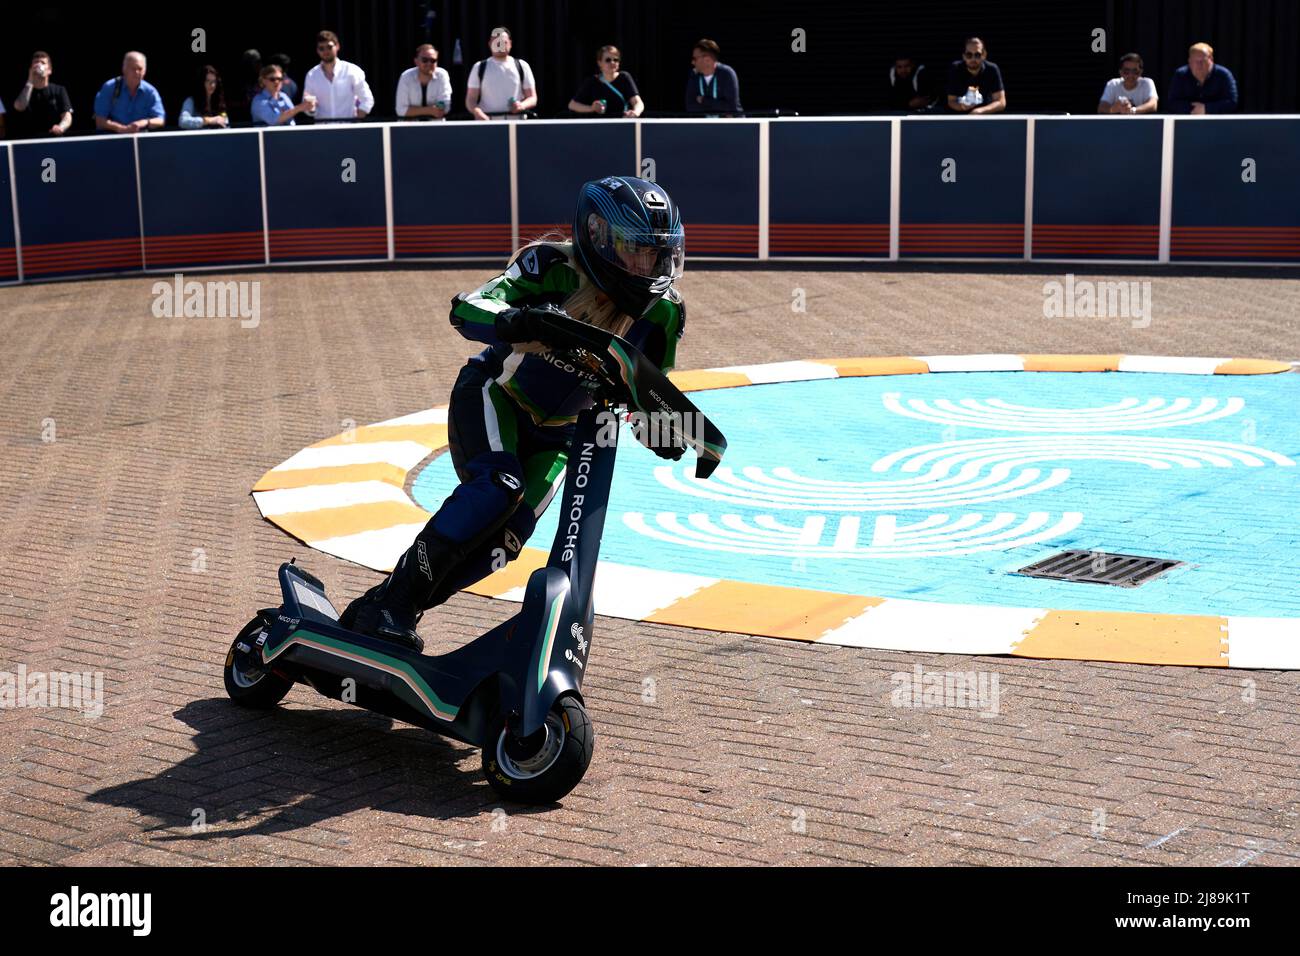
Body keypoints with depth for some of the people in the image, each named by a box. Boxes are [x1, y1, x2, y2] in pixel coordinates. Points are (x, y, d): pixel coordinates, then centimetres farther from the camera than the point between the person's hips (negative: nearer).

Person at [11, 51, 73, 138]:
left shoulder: (59, 91, 8)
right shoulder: (23, 90, 11)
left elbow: (67, 116, -4)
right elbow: (20, 107, -10)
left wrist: (61, 127, -27)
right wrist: (30, 82, -6)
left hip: (54, 138, 0)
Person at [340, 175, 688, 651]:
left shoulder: (660, 316, -7)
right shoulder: (554, 266, -19)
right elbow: (465, 308, -27)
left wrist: (660, 432, -19)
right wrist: (508, 321, -50)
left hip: (553, 435, 5)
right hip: (492, 395, -5)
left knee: (506, 537, -13)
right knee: (500, 485, -32)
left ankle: (391, 610, 0)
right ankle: (389, 601, -26)